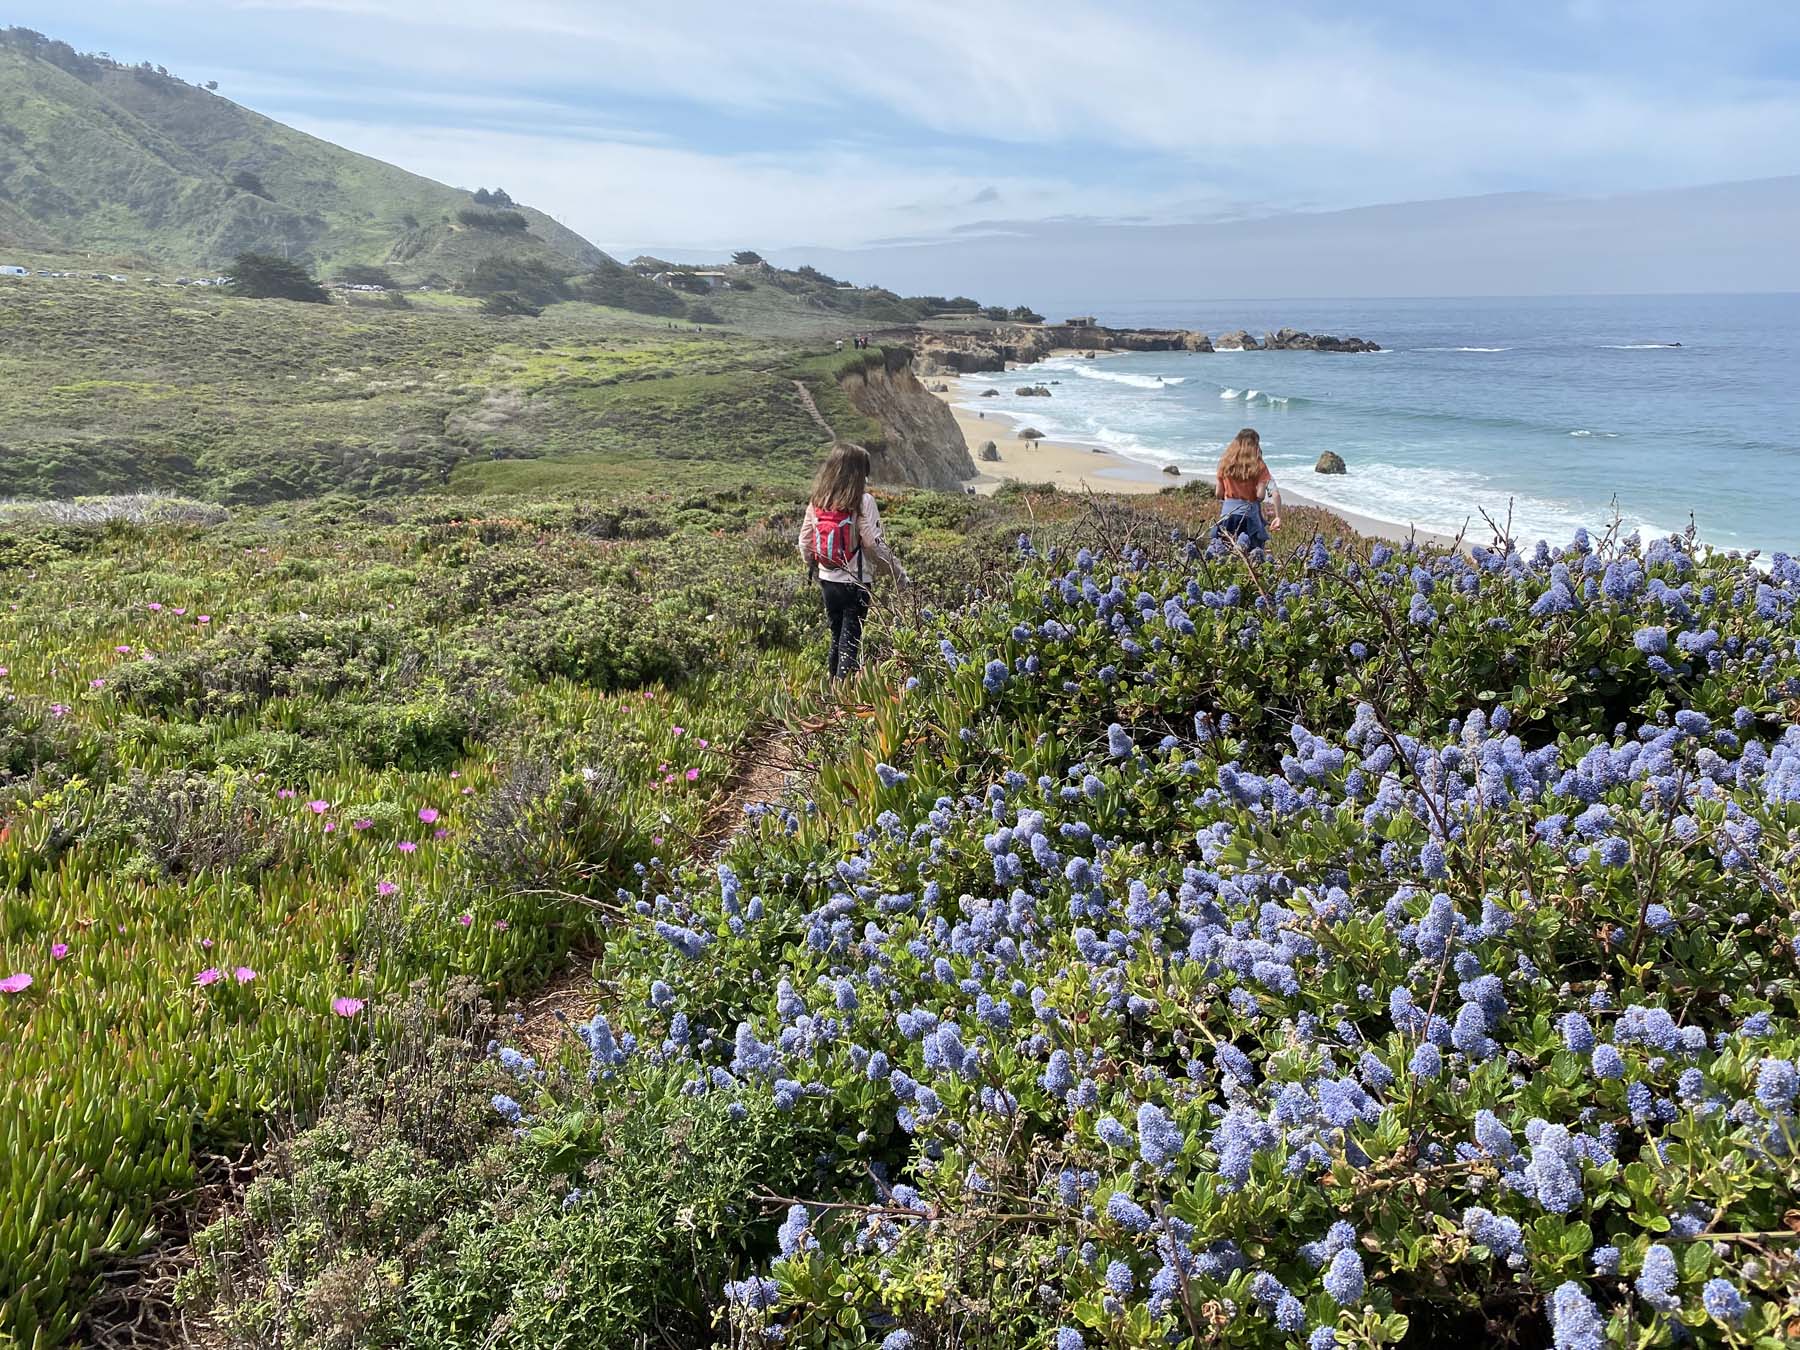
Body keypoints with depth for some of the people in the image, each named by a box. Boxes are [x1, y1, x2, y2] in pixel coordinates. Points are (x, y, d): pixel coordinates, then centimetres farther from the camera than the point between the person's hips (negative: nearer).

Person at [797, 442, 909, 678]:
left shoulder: (816, 501, 1)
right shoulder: (862, 501, -15)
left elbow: (805, 543, 5)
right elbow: (875, 544, -17)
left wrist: (814, 565, 24)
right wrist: (901, 576, -9)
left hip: (828, 580, 5)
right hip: (856, 583, -5)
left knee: (836, 637, 19)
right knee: (850, 640, 3)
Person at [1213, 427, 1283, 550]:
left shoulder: (1225, 463, 3)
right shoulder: (1258, 466, -5)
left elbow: (1218, 493, 5)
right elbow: (1260, 495, -12)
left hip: (1227, 511, 2)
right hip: (1249, 512, -2)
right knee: (1256, 552, 4)